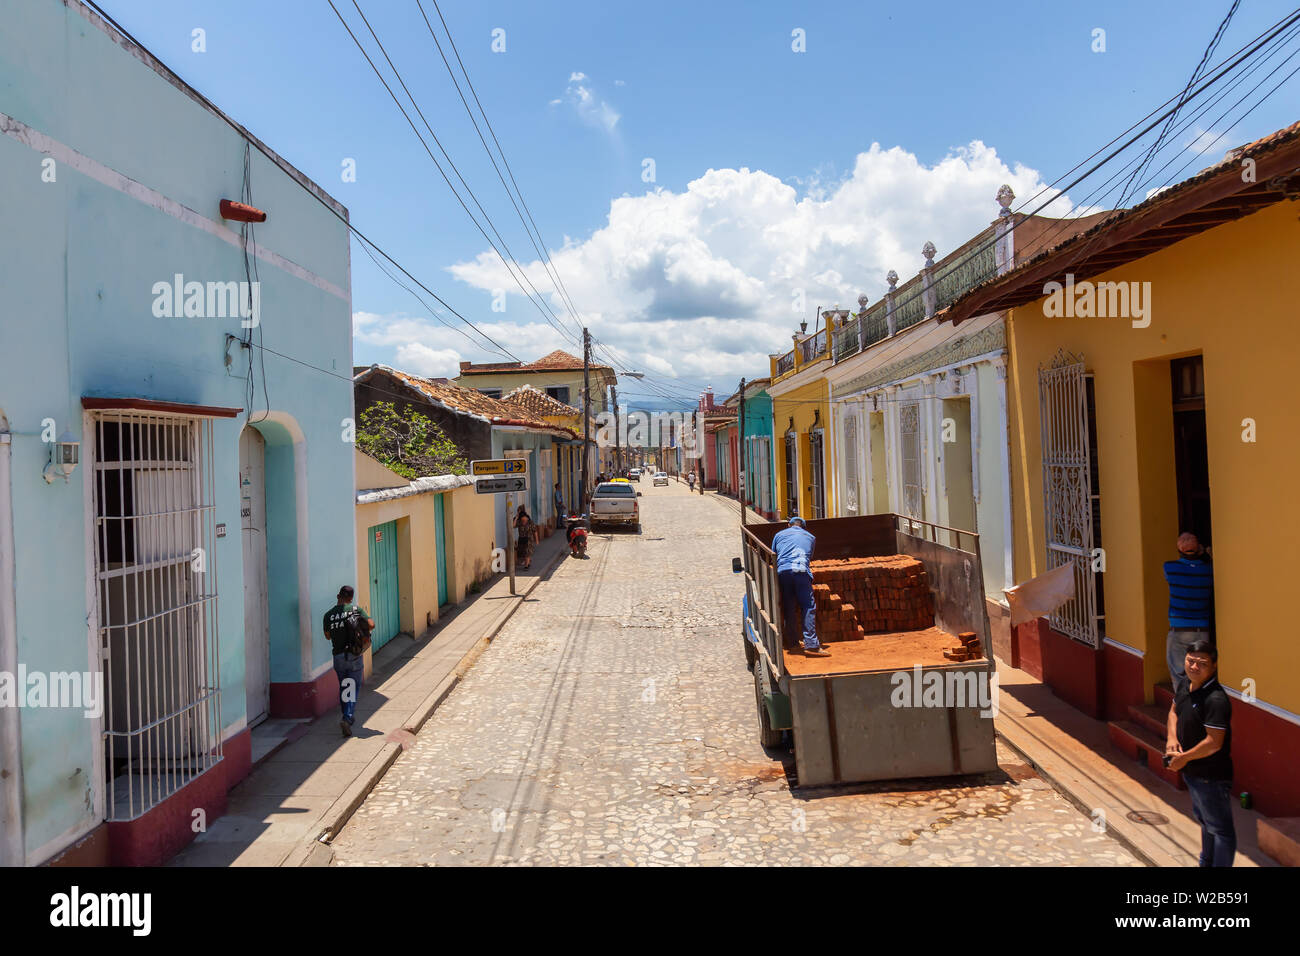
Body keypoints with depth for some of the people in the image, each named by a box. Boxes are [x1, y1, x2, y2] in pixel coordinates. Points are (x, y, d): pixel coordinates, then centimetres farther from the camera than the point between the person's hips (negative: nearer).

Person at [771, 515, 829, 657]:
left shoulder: (779, 534, 26)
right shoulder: (810, 537, 26)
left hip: (782, 571, 2)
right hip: (801, 571, -2)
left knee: (788, 608, 10)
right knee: (808, 607, -4)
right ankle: (811, 644, -13)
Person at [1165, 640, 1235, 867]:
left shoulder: (1216, 699, -27)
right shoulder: (1185, 685, 0)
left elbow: (1214, 743, -29)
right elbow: (1174, 711, 15)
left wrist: (1184, 758, -17)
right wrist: (1172, 738, -3)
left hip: (1211, 776, -10)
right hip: (1193, 771, 10)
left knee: (1220, 828, 5)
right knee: (1205, 821, 28)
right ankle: (1206, 862, 46)